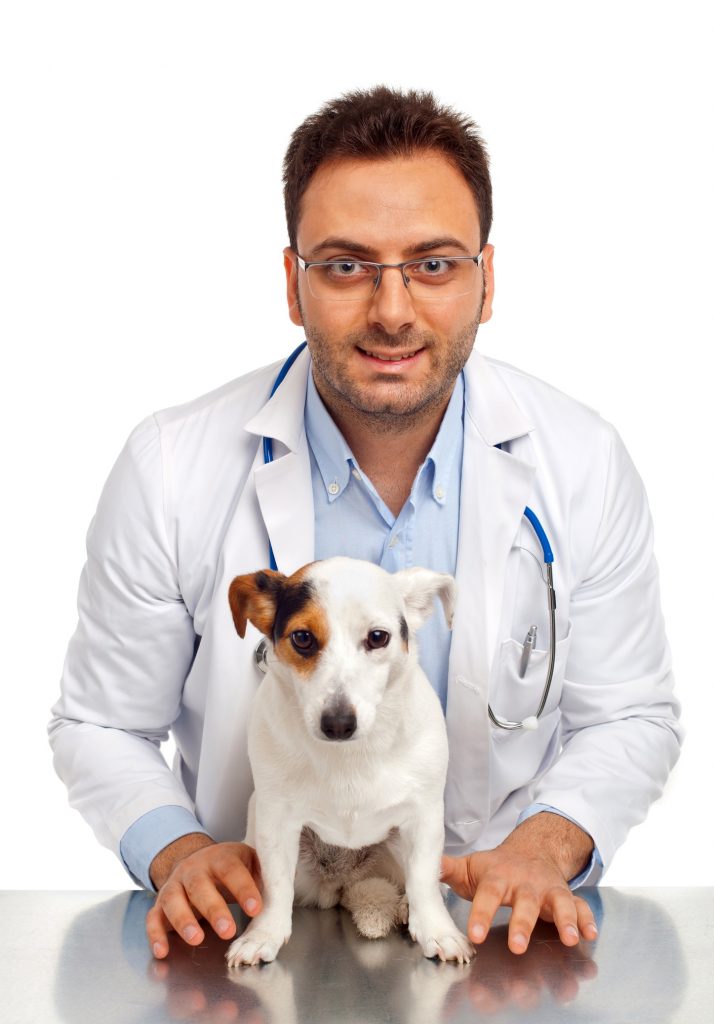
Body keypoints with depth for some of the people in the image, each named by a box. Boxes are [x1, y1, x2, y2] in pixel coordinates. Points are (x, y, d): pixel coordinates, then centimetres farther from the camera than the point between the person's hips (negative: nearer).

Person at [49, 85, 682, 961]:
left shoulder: (584, 466, -4)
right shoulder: (170, 470, -8)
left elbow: (629, 717, 6)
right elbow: (100, 727, 3)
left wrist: (545, 846, -12)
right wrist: (176, 851, -15)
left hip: (492, 919, 1)